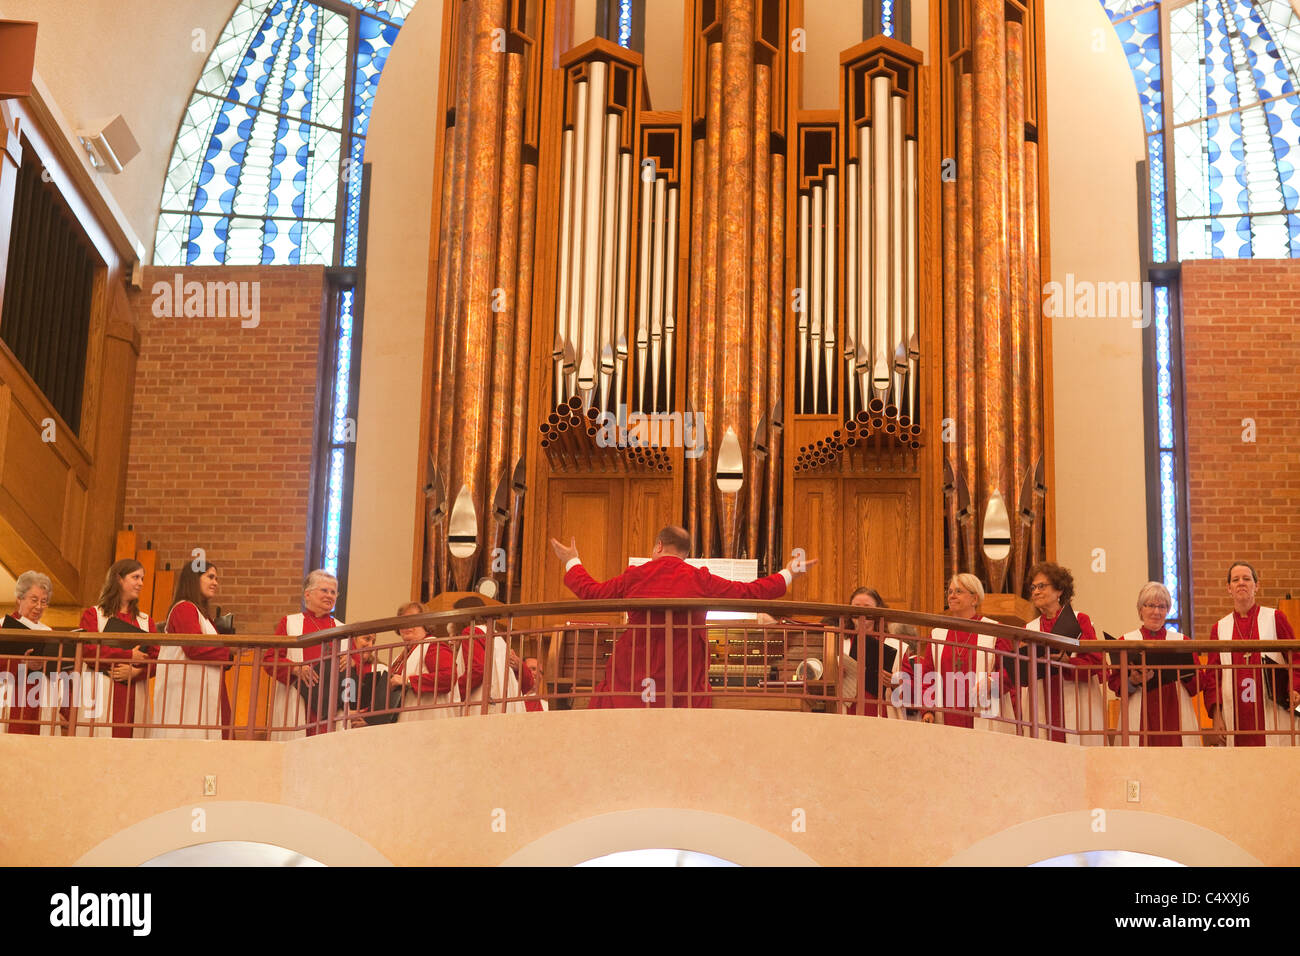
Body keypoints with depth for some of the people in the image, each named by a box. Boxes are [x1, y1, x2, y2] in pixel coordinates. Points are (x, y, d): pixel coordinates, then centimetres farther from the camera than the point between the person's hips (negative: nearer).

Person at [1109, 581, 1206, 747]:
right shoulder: (1126, 642, 8)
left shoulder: (1181, 641, 13)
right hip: (1140, 718, -1)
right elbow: (1114, 682, 4)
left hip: (1175, 715, 1)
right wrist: (1132, 682, -14)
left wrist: (1185, 671, -11)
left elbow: (1197, 685, 8)